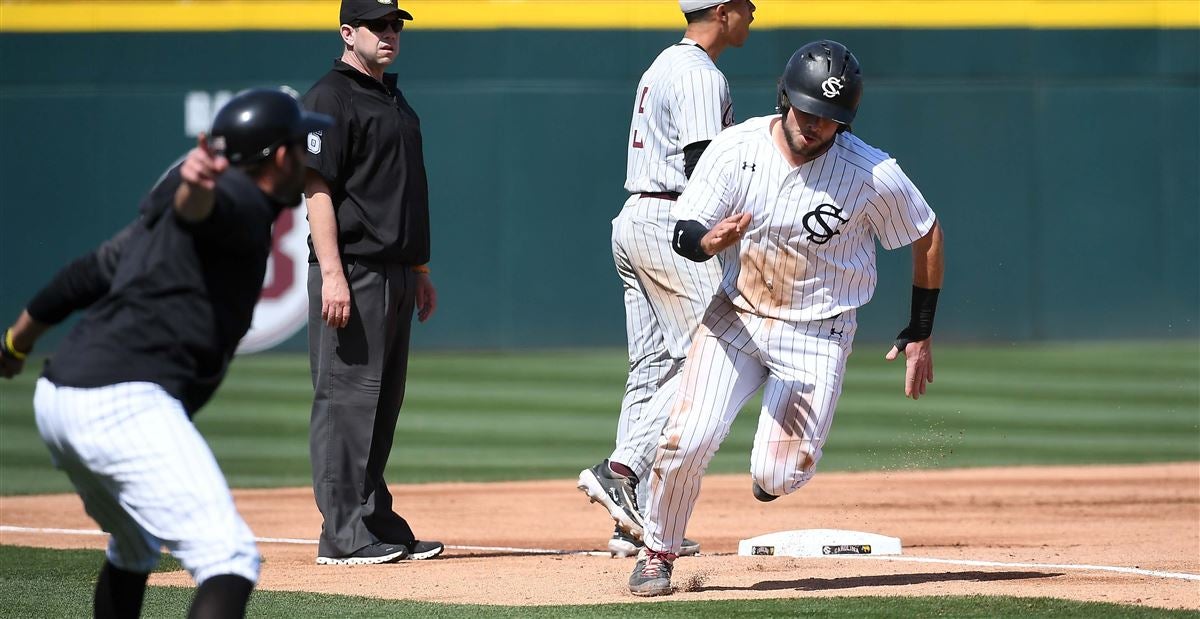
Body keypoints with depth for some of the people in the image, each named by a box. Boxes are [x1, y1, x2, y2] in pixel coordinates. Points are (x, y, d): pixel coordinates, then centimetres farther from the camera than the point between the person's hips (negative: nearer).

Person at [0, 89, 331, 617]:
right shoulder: (242, 203, -4)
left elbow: (92, 271, 28)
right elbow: (194, 209, -27)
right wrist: (195, 190, -52)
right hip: (124, 401, -10)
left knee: (134, 549, 32)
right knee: (228, 558, -19)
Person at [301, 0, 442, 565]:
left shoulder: (395, 100, 20)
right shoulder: (331, 97, -8)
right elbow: (317, 188, -15)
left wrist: (421, 271, 21)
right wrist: (332, 274, -22)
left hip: (395, 274, 9)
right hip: (352, 270, -9)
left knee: (384, 402, 12)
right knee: (348, 398, -9)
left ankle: (377, 523, 17)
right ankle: (344, 534, -9)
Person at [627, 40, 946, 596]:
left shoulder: (873, 175, -17)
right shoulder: (736, 149, -12)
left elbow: (928, 236, -1)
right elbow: (682, 236, -9)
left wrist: (920, 335, 3)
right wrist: (710, 241, -34)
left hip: (816, 335, -1)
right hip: (735, 318, 1)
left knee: (777, 477, -12)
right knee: (686, 439, -18)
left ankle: (781, 453, 27)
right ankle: (658, 552, 7)